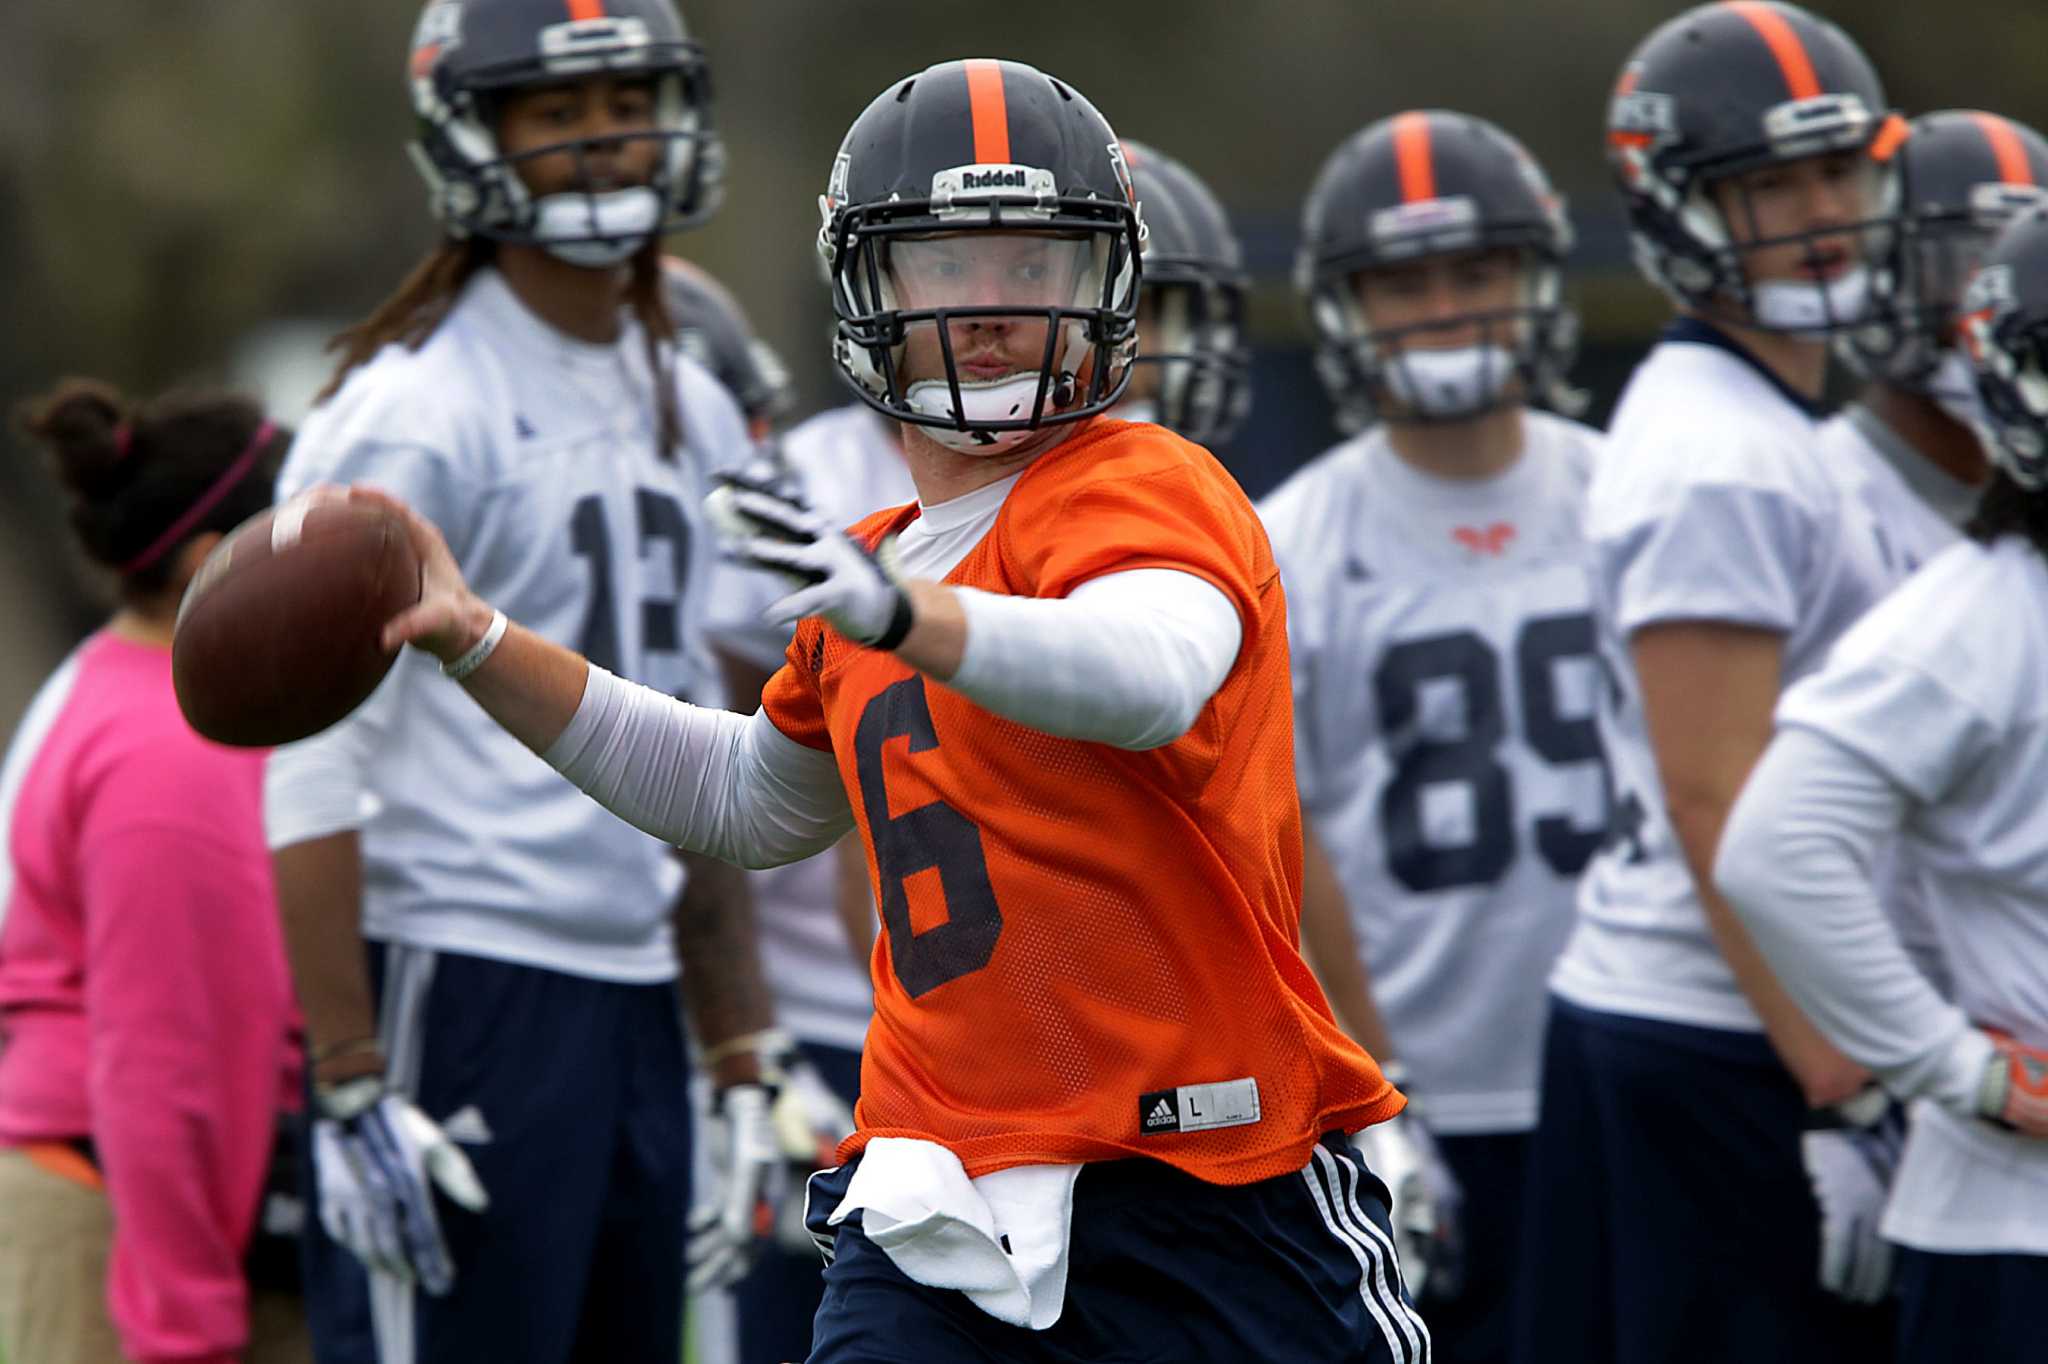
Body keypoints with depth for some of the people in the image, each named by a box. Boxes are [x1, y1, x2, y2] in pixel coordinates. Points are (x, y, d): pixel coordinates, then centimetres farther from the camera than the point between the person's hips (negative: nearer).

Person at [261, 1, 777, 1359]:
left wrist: (744, 1068, 17)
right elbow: (315, 773, -13)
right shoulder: (413, 418, -9)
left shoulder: (695, 420, 16)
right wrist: (353, 1090, -18)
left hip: (636, 1003, 8)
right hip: (462, 990, -8)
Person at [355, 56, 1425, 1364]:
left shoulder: (1147, 493, -6)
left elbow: (1149, 673, -31)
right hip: (939, 1204, 6)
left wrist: (902, 614, -47)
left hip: (1207, 1205, -5)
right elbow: (750, 801, 36)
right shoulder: (877, 568, 17)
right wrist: (479, 645, 31)